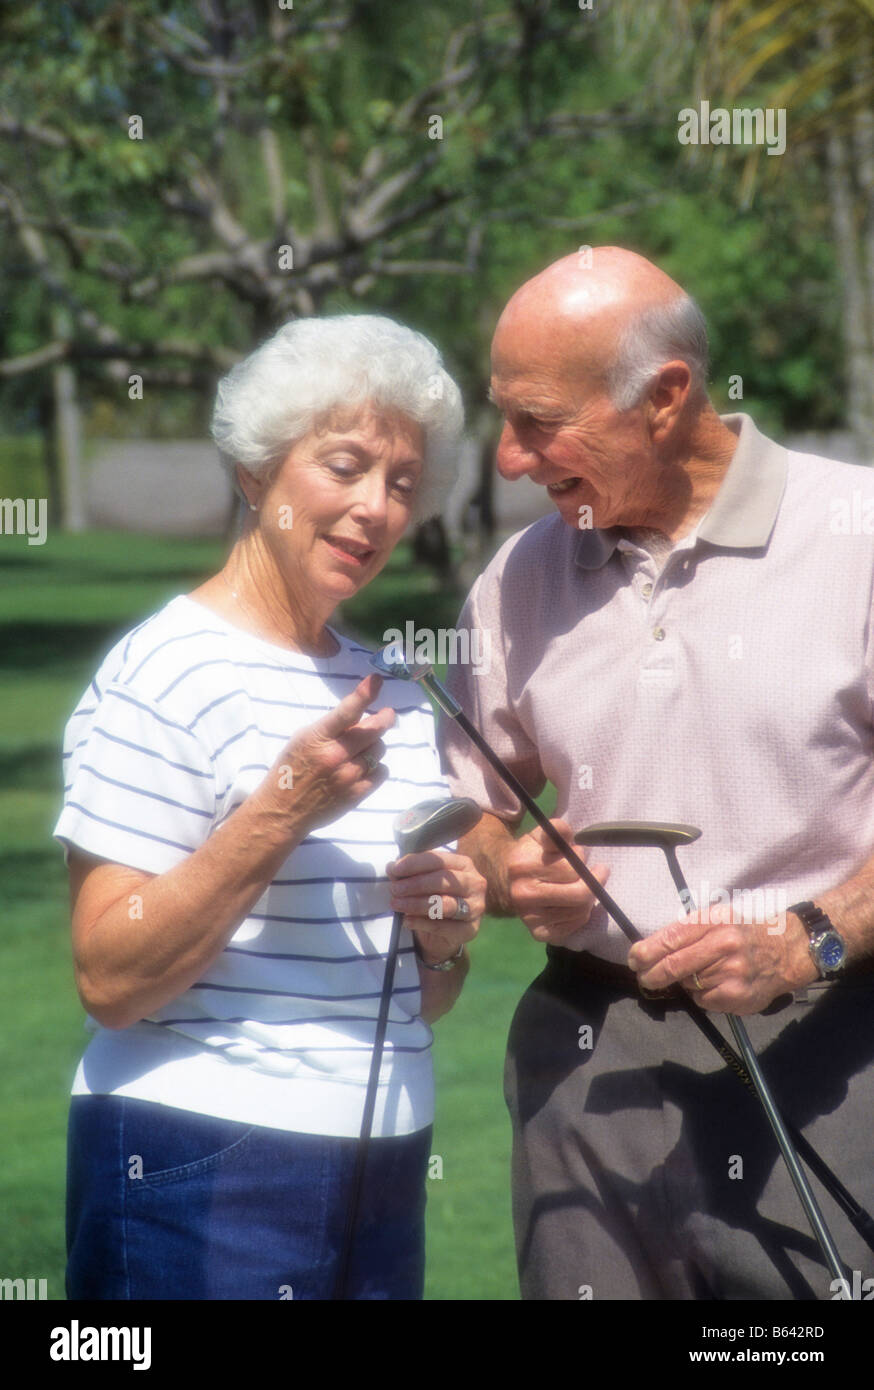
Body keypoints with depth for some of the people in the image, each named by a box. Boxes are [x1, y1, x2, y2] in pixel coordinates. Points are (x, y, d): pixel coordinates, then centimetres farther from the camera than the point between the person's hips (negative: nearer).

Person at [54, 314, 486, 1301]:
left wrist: (443, 937, 0)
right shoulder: (165, 676, -10)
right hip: (204, 1176, -7)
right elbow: (110, 980, -18)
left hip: (381, 1177, 7)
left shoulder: (392, 699, 13)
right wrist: (282, 809, -24)